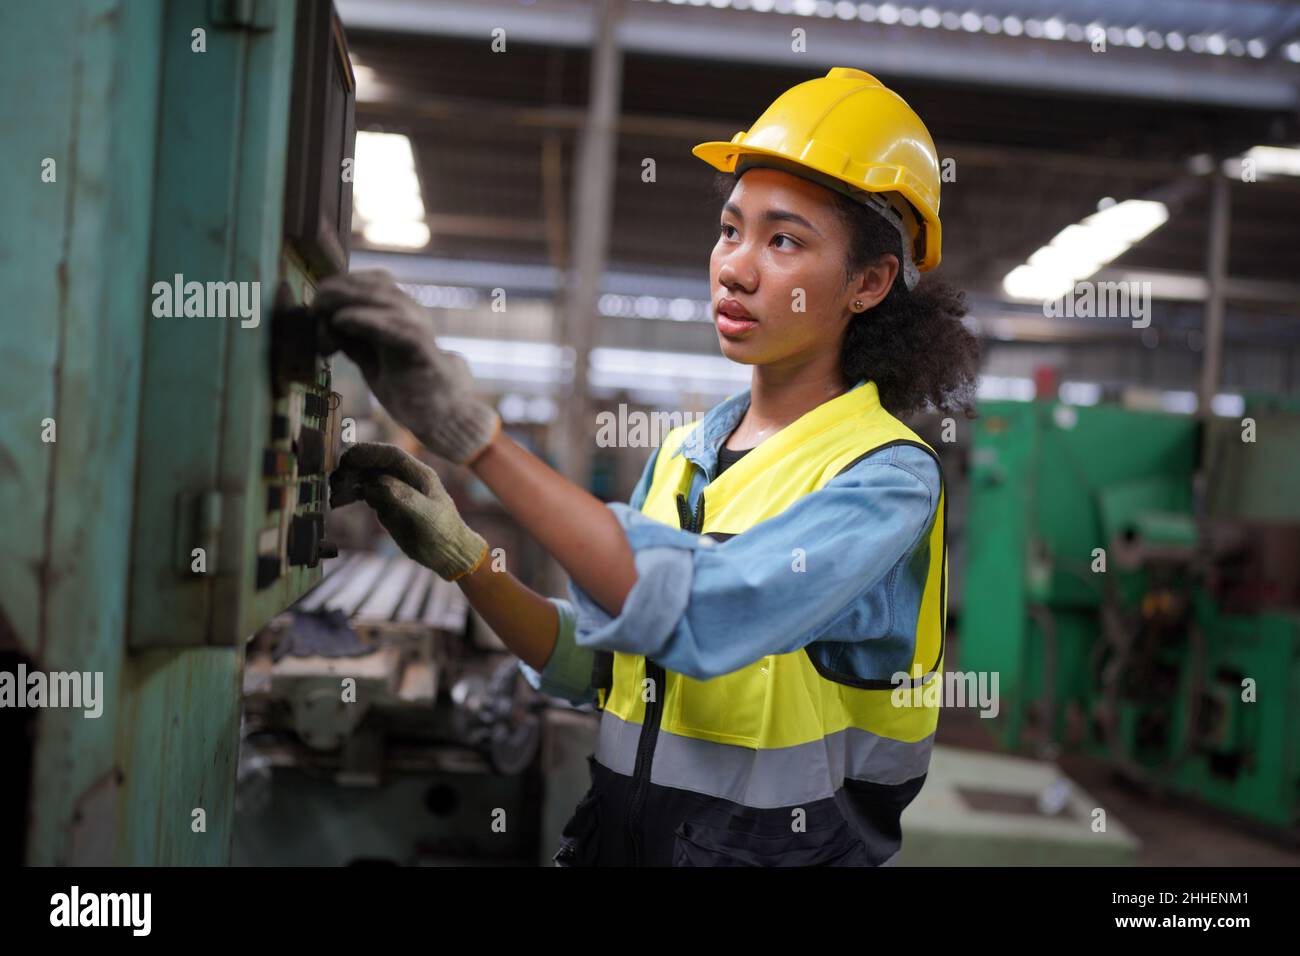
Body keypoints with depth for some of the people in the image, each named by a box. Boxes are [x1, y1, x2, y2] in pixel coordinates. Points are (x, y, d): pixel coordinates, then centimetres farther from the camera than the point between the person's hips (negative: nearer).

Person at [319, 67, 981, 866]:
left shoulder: (890, 477, -12)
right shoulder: (683, 452, 7)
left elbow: (705, 613, -28)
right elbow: (591, 666, 8)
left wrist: (474, 432, -30)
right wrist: (460, 557, -7)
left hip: (777, 844, -4)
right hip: (619, 830, 5)